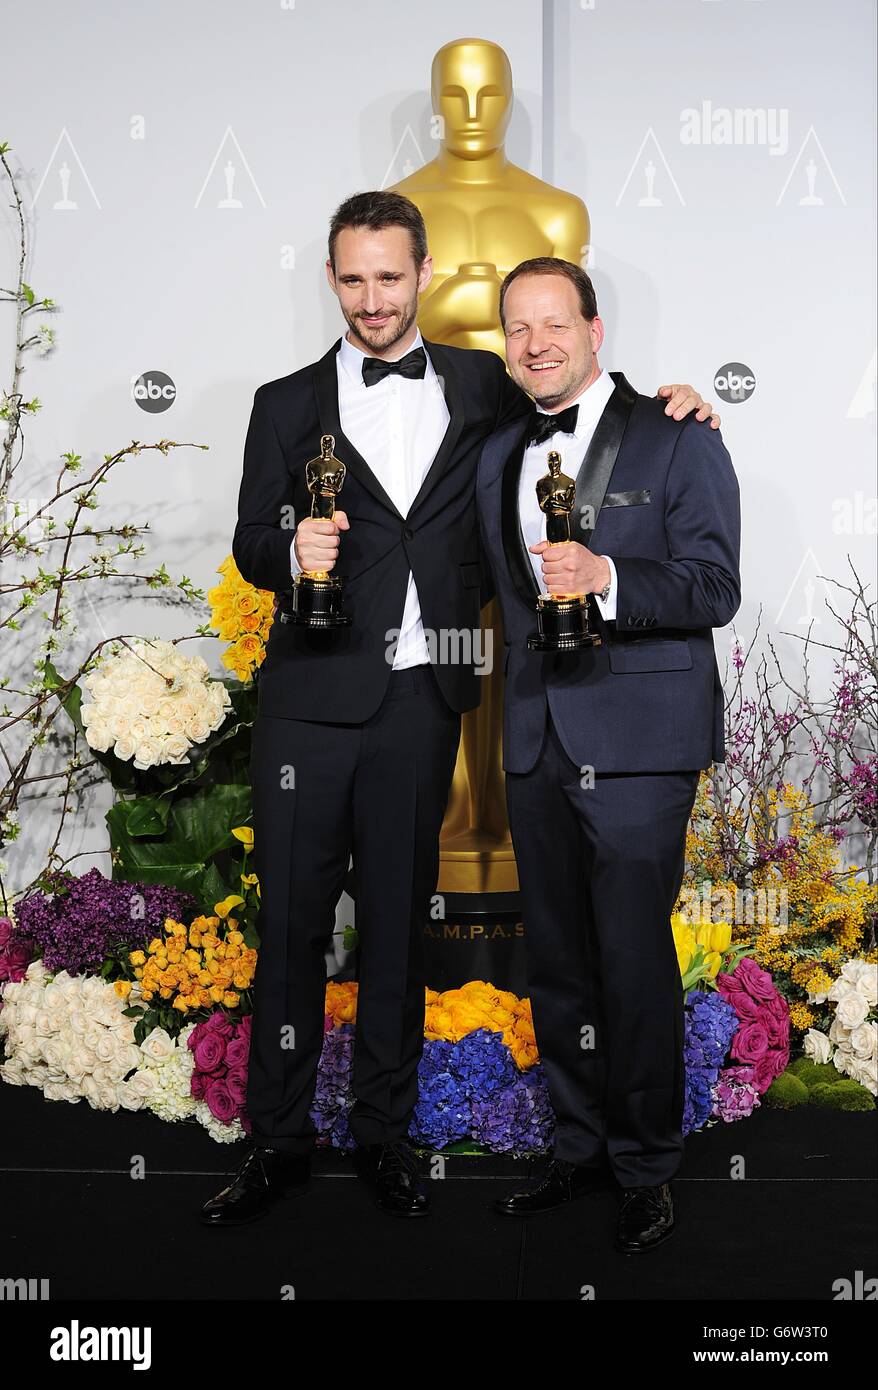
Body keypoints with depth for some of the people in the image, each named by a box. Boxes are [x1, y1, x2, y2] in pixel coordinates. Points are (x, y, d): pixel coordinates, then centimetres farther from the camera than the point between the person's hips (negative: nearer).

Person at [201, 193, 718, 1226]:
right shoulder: (289, 403, 9)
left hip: (423, 700, 1)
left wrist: (663, 402, 2)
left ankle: (383, 1134, 24)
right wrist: (293, 552, -17)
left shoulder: (482, 387, 11)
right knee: (291, 917, 3)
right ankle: (278, 1143, 17)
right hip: (312, 698, -1)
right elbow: (251, 543, 6)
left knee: (399, 919, 9)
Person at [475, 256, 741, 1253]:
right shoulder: (497, 457, 15)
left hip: (637, 742, -5)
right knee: (556, 960, 11)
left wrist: (606, 578, -24)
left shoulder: (678, 443, -2)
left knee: (634, 963, -2)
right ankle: (581, 1148, 26)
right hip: (536, 745, 6)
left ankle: (647, 1169, 15)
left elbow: (715, 591, -10)